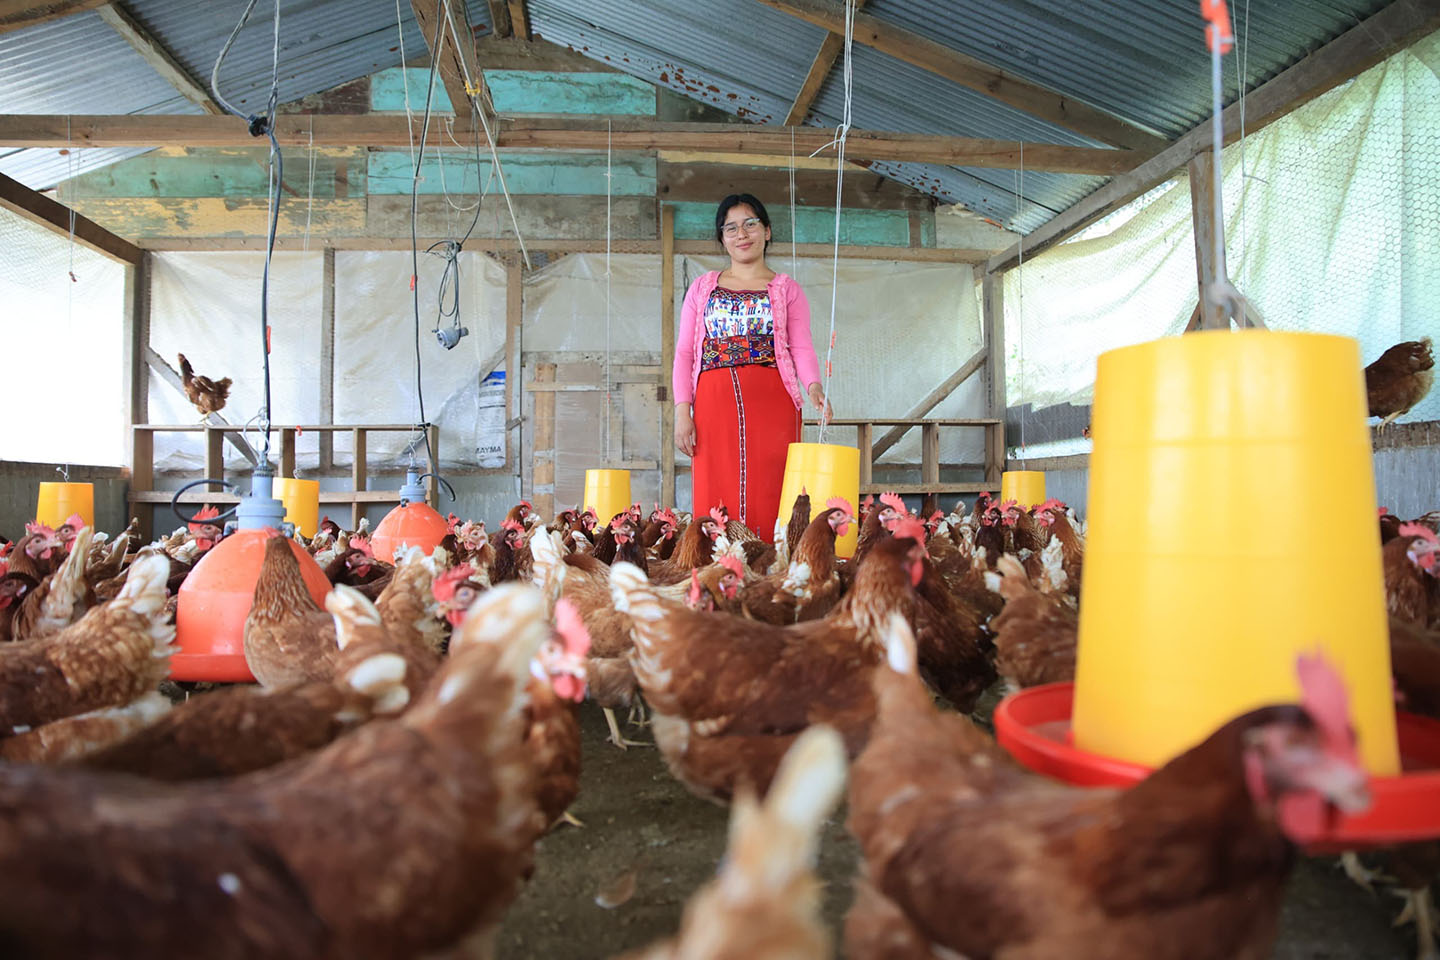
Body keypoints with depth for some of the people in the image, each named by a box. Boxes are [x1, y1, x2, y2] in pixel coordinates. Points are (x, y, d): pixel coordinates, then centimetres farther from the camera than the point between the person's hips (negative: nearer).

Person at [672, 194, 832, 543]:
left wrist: (813, 385, -19)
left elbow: (802, 348, 2)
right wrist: (682, 411, 0)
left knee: (767, 498, -8)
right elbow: (684, 353, 12)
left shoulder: (787, 290, 14)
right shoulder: (702, 288, 19)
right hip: (714, 404, 1)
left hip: (770, 404, -1)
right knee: (716, 504, -5)